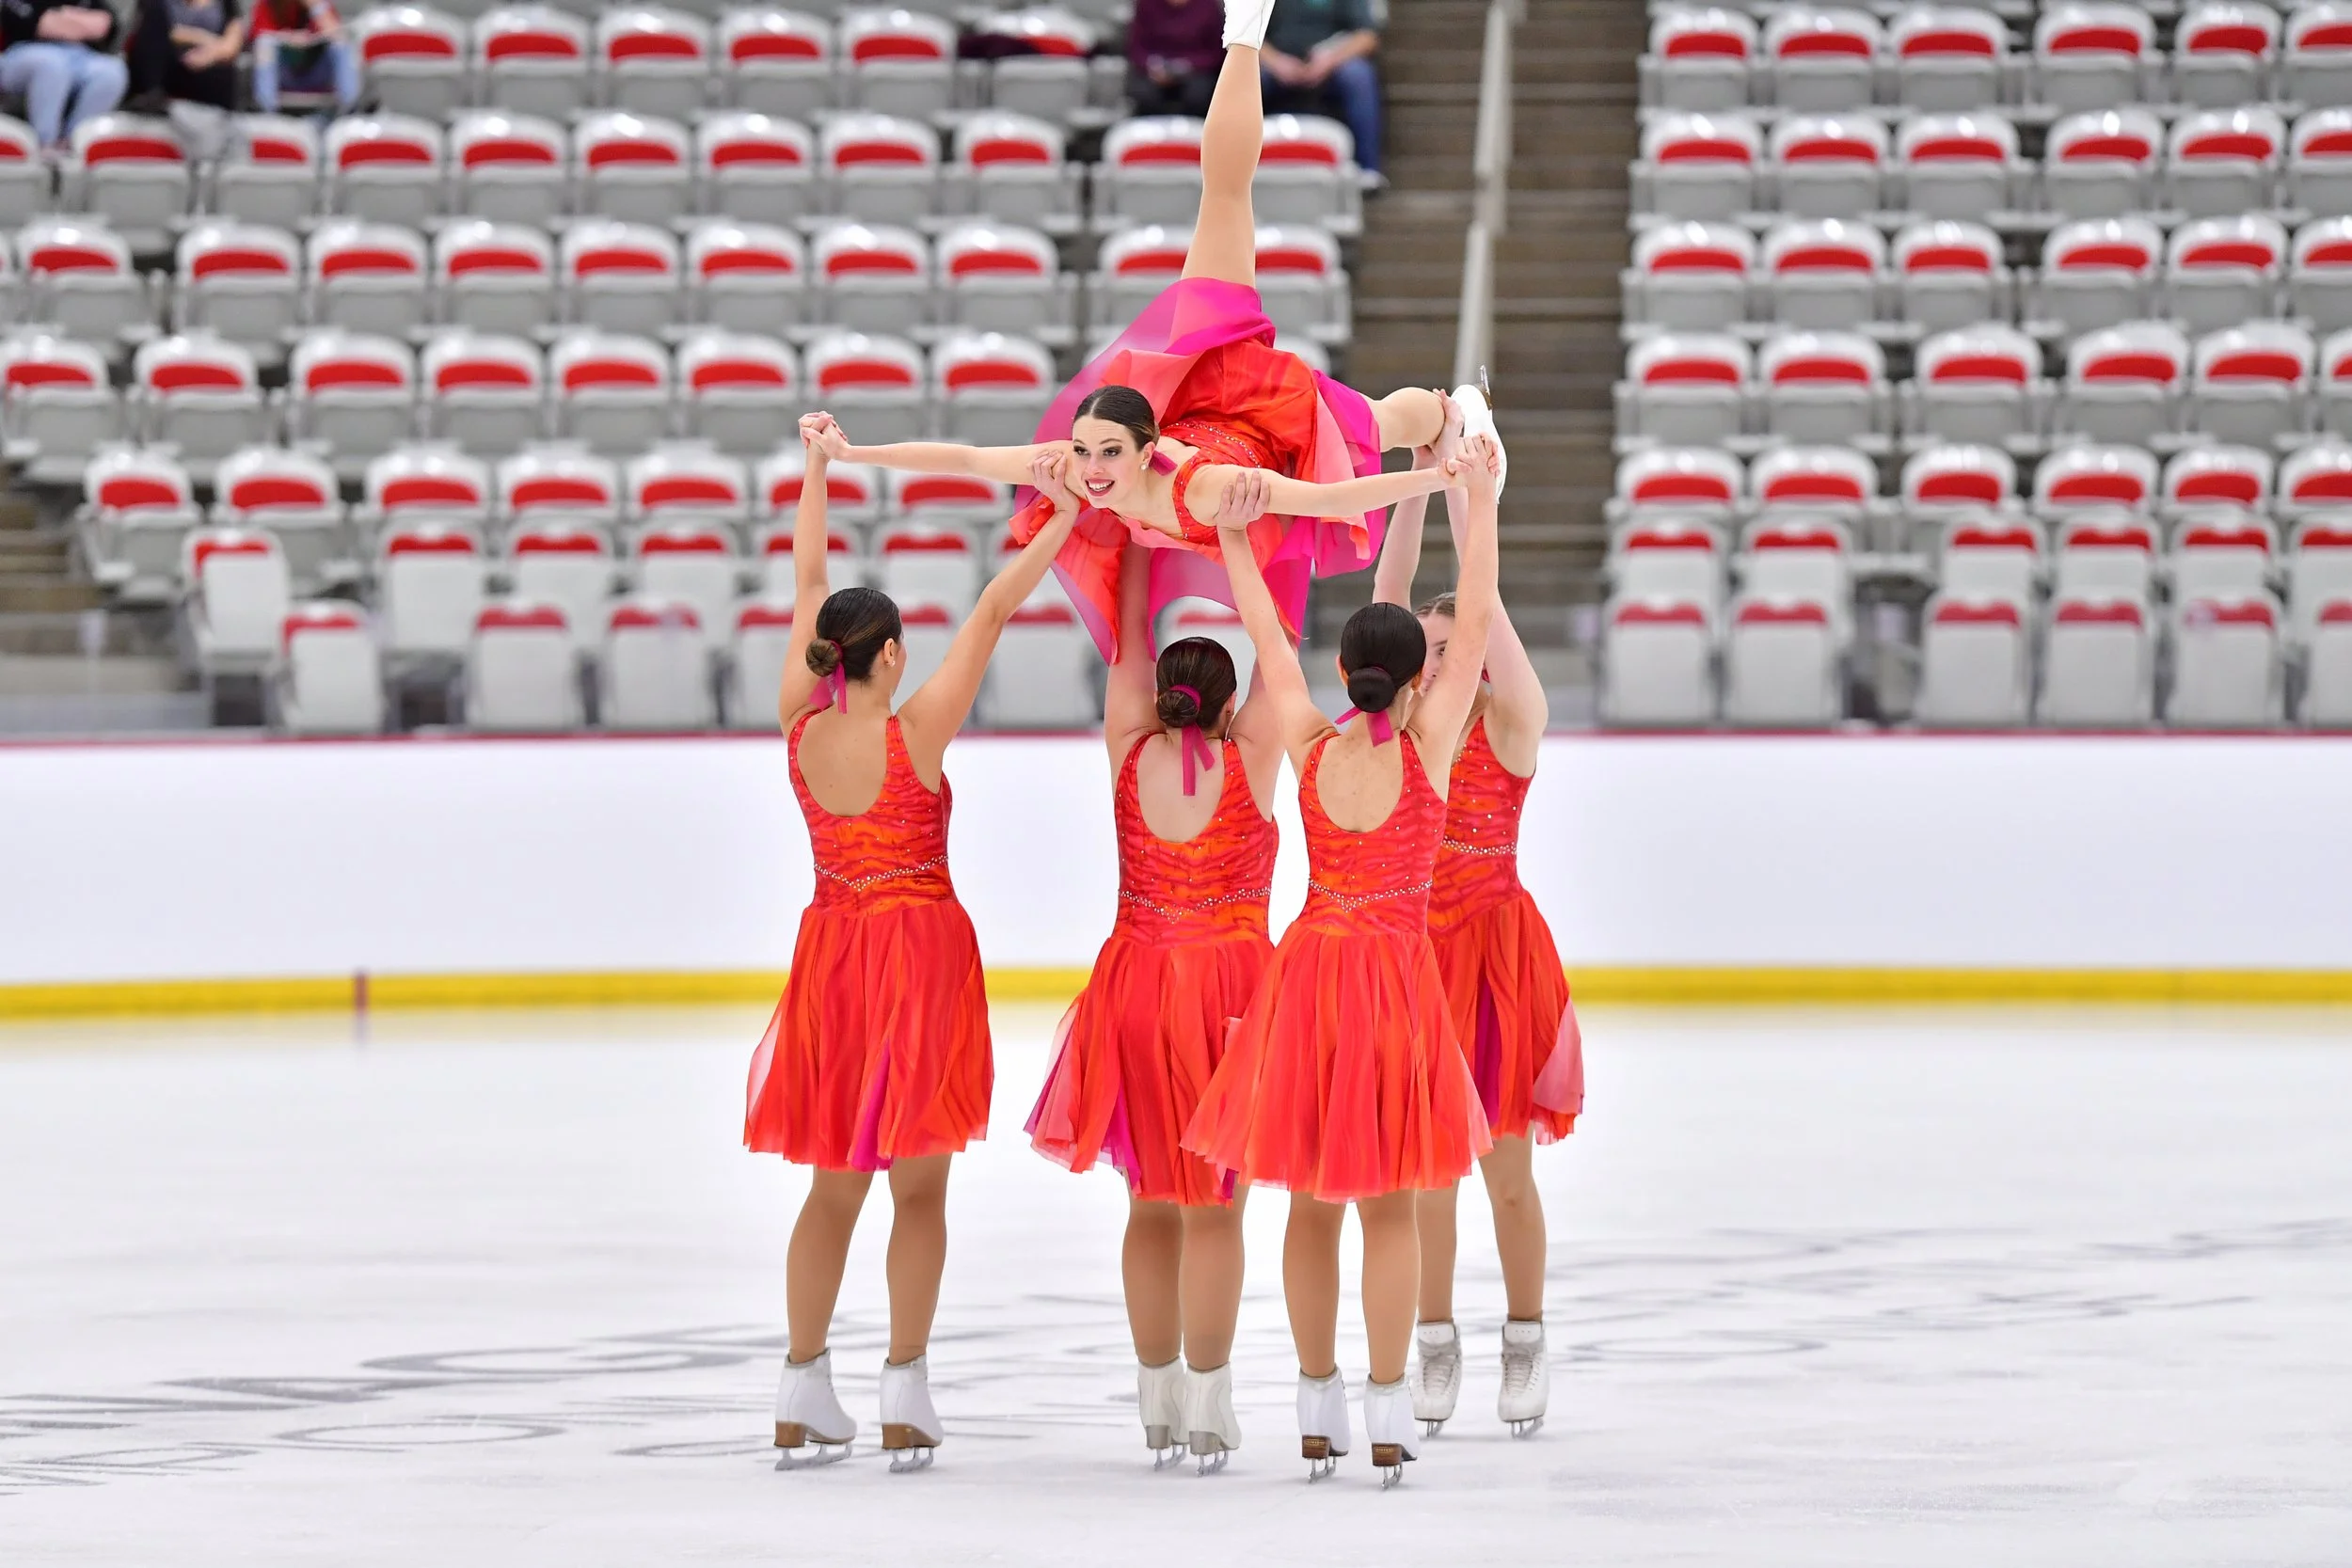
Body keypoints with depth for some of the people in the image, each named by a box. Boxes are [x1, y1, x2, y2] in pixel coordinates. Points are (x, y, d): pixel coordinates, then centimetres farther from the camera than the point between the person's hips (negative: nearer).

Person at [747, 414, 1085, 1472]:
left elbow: (807, 588, 4)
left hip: (832, 946, 4)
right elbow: (992, 611, -14)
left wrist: (815, 469, 12)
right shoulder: (915, 734, -16)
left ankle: (803, 1396, 11)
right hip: (919, 948, -4)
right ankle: (904, 1396, -2)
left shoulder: (800, 727, -5)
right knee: (916, 1184, 2)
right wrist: (1064, 521, -12)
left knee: (833, 1185, 12)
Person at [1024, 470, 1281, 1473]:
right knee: (1216, 1204, 1)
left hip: (1138, 981, 3)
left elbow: (1127, 644, 6)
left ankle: (1159, 1403, 12)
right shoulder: (1249, 764, -9)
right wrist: (1238, 542, -9)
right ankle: (1208, 1407, -1)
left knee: (1152, 1203, 10)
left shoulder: (1130, 757, -2)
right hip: (1230, 980, -3)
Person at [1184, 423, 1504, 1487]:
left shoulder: (1309, 748, -3)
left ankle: (1317, 1410, 10)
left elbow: (1268, 639, 5)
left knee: (1313, 1202, 8)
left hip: (1309, 966, 3)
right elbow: (1476, 622, -7)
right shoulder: (1427, 749, -10)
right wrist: (1478, 501, -3)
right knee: (1390, 1205, 1)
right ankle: (1388, 1416, -1)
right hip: (1398, 971, -3)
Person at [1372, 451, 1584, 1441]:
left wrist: (1461, 486, -19)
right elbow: (1390, 594, -6)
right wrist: (1416, 480, -15)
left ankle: (1525, 1344, 16)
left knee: (1506, 1165, 2)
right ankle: (1435, 1347, 15)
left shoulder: (1511, 724, -6)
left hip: (1498, 946, -3)